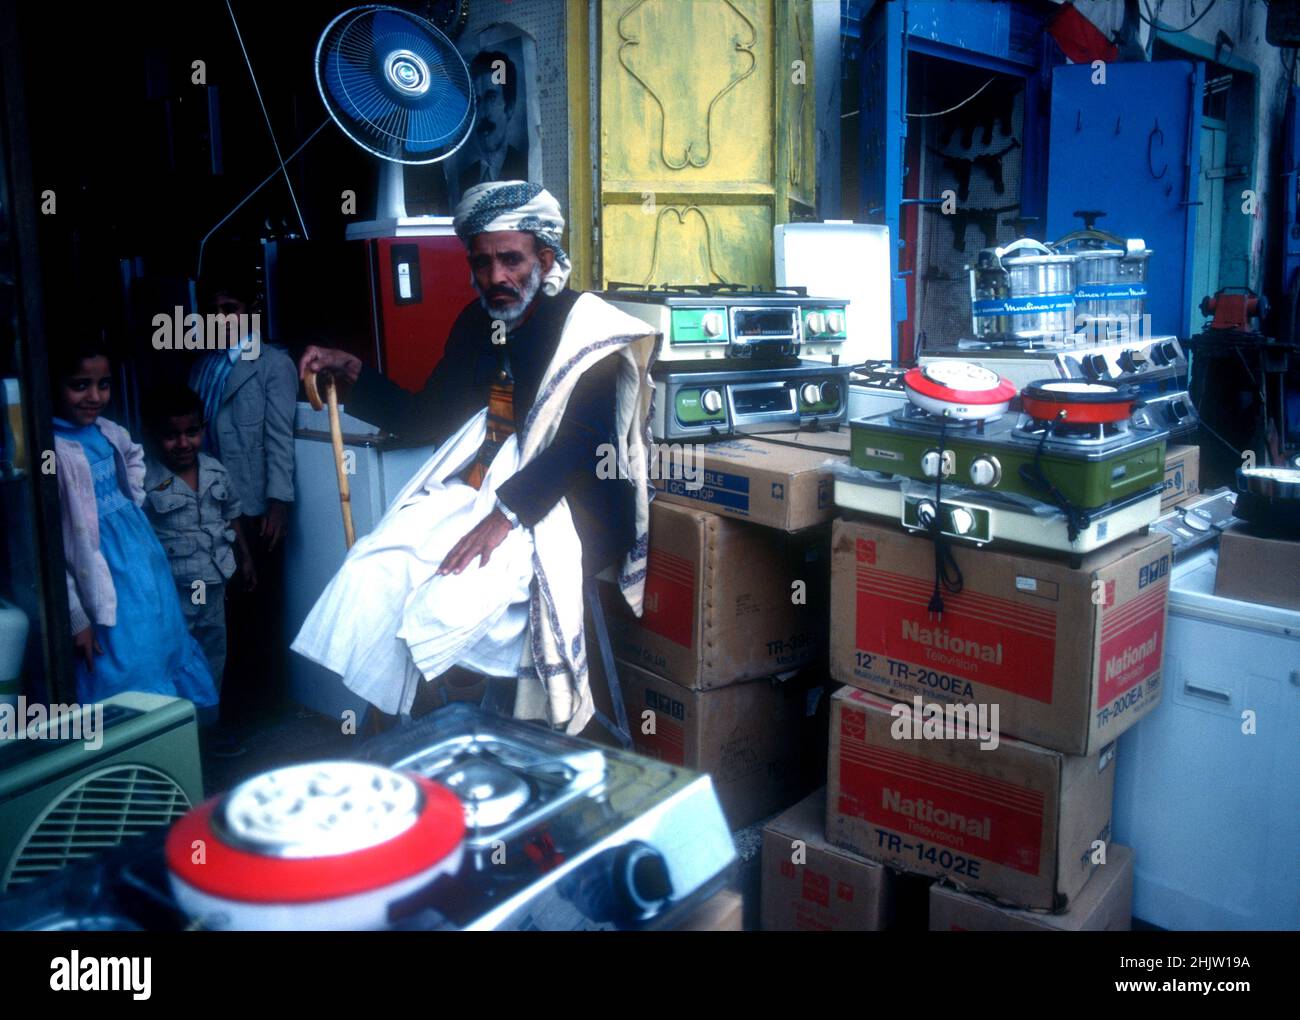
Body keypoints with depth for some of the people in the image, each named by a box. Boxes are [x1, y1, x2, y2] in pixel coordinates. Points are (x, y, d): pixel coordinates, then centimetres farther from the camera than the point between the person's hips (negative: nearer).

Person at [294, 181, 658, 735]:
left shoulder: (586, 329, -7)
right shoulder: (476, 323, 15)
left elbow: (584, 441, -19)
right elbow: (430, 419, 22)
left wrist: (506, 514, -29)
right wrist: (351, 372, 10)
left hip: (553, 509, -6)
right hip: (472, 491, 7)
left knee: (450, 606, -28)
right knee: (366, 579, -17)